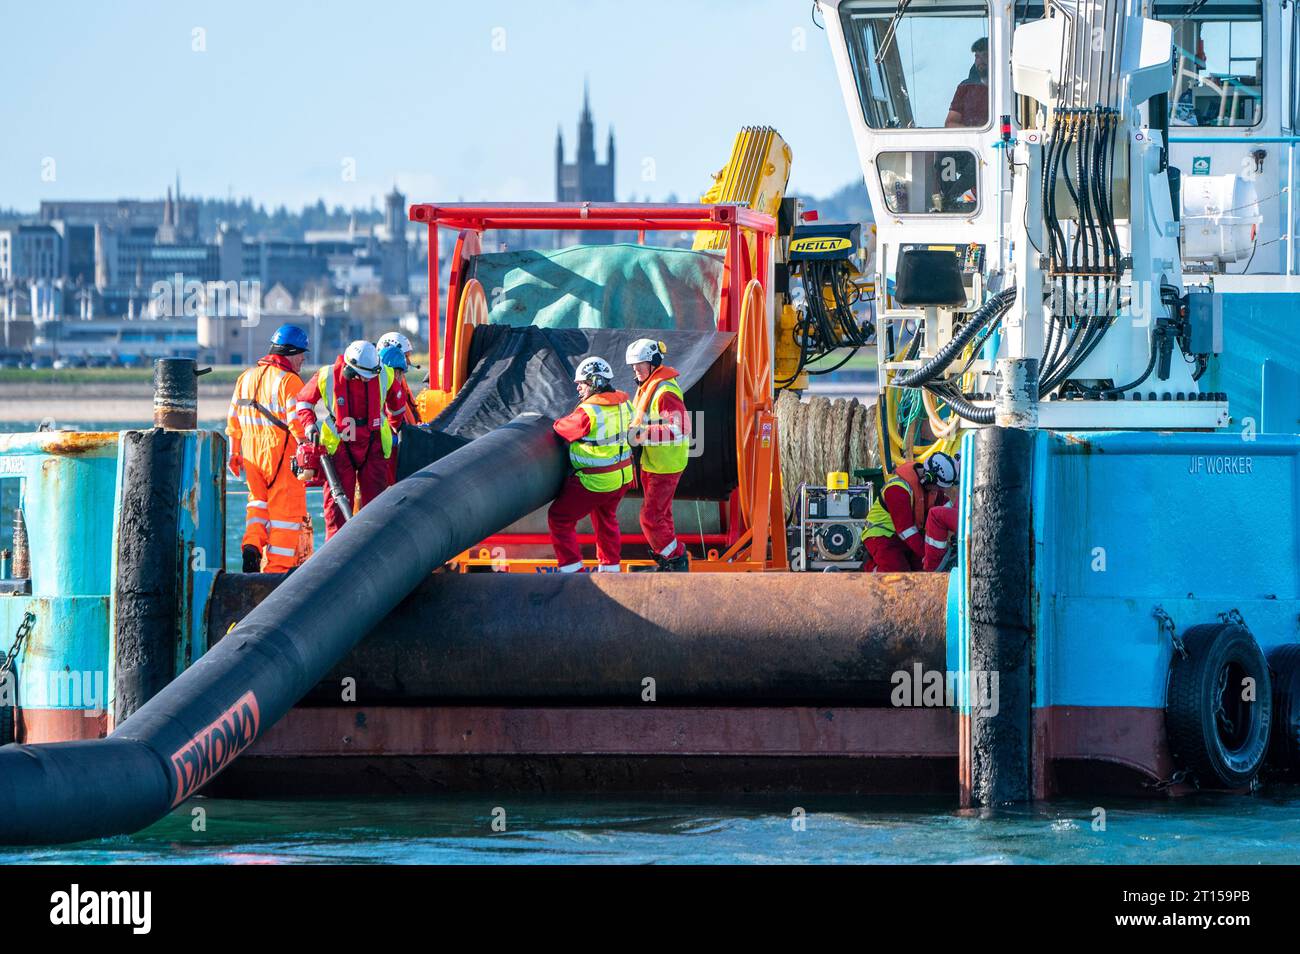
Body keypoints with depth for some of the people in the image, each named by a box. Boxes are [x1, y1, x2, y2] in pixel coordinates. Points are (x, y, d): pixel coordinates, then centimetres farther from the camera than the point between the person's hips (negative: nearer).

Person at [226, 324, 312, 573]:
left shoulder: (246, 378, 10)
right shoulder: (289, 382, -12)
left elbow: (233, 421, 16)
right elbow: (298, 423, -18)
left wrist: (234, 454, 23)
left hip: (251, 456, 6)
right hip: (282, 455, -6)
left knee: (259, 501, 22)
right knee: (285, 508, 3)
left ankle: (252, 544, 0)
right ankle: (277, 566, 3)